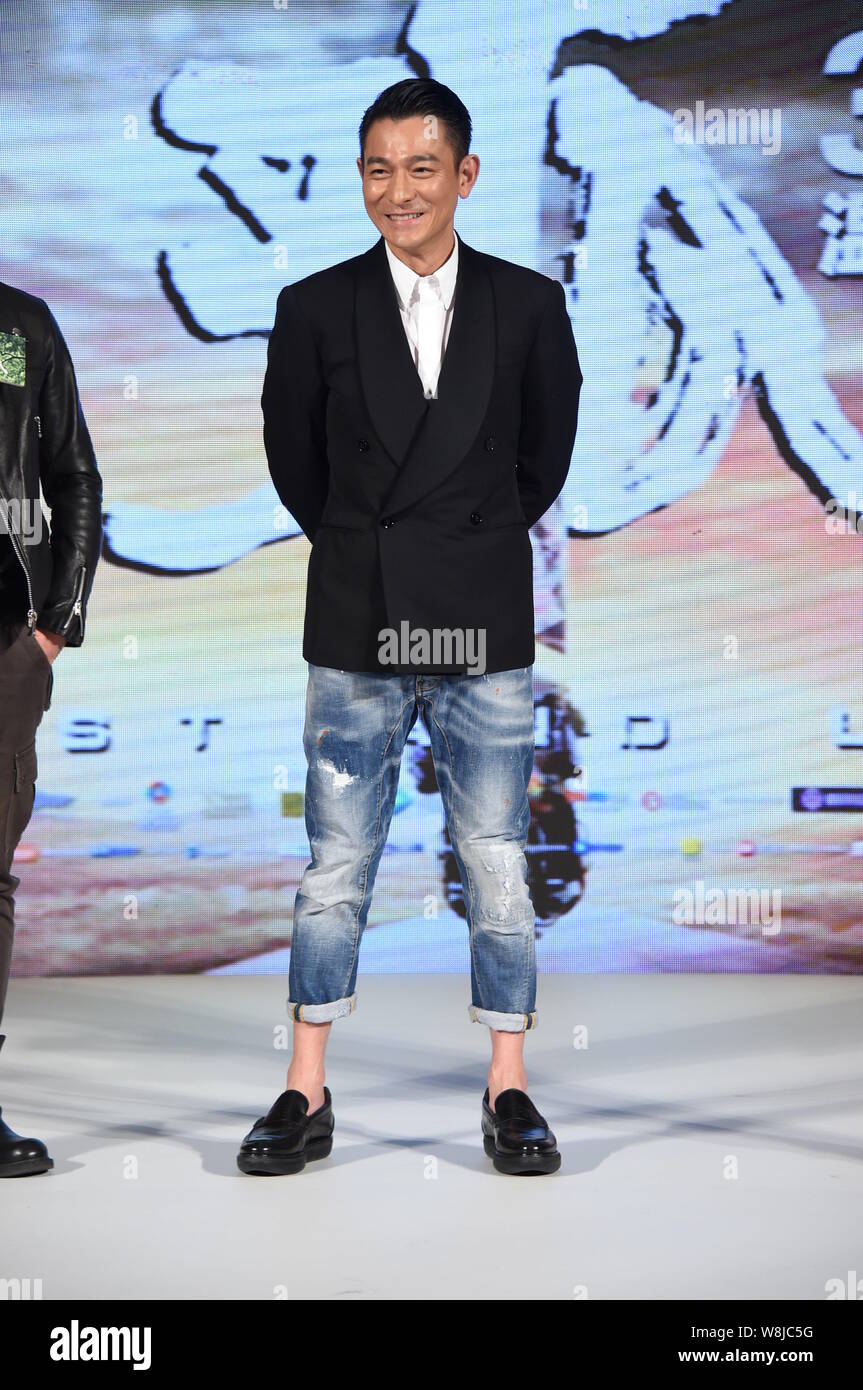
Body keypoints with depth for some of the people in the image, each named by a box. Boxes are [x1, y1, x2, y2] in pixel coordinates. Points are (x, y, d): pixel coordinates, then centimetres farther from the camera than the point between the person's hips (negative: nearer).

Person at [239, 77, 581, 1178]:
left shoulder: (528, 304, 1)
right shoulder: (315, 309, 0)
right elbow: (294, 461, 10)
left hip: (487, 633, 0)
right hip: (355, 632, 0)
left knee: (498, 869, 7)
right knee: (334, 871, 6)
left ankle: (508, 1093, 19)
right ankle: (306, 1097, 16)